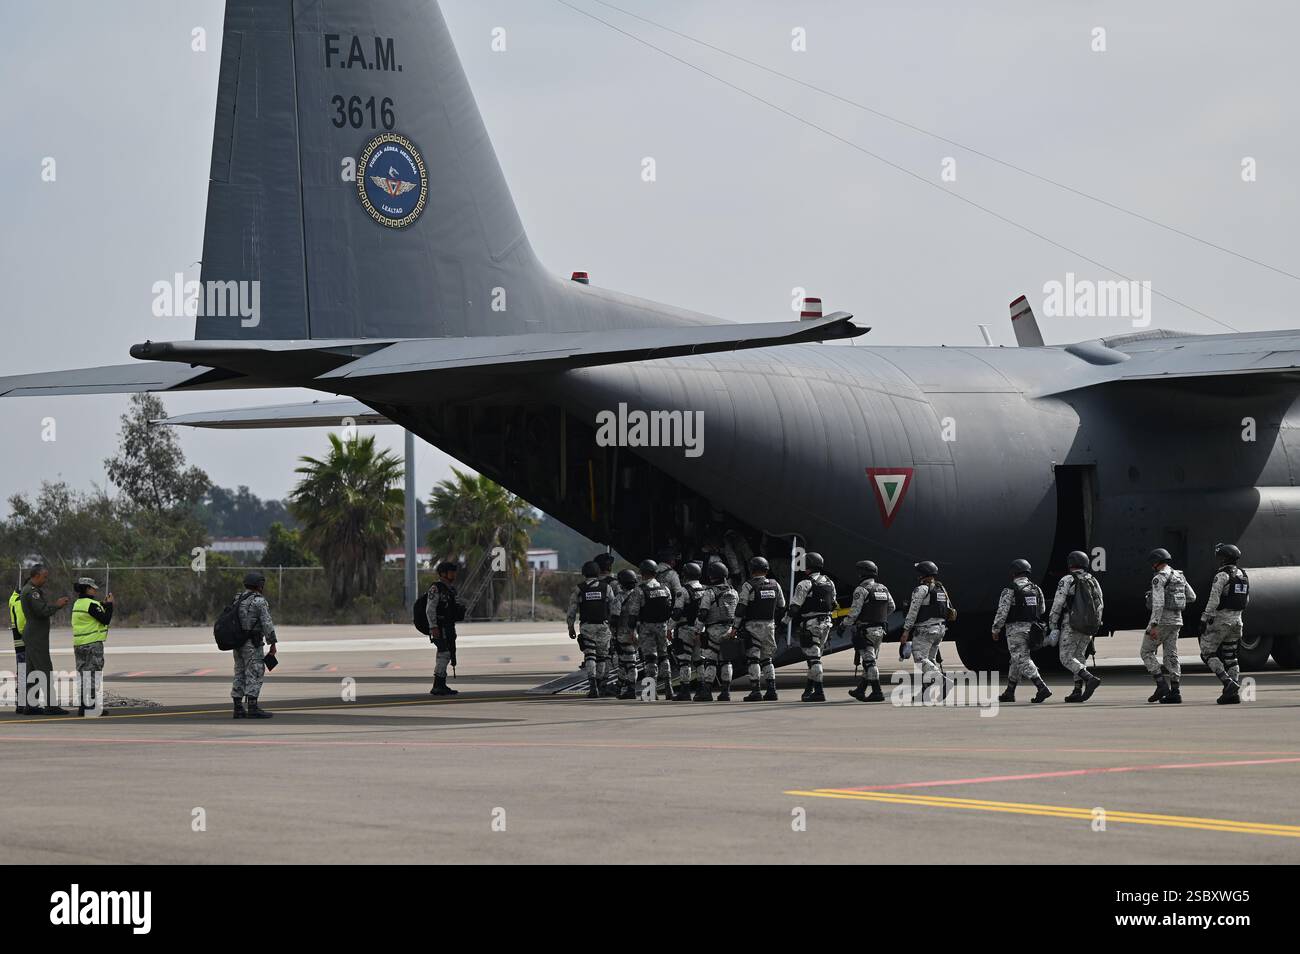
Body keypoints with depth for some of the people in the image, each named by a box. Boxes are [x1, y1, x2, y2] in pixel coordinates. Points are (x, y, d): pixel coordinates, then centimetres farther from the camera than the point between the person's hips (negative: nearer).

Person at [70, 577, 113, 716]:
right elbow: (105, 619, -14)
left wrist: (103, 604, 16)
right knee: (94, 677, -5)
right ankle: (94, 706, -7)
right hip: (93, 644, -8)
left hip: (79, 645, 8)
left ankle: (81, 706, 12)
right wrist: (109, 605, -2)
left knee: (82, 675, 12)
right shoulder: (91, 604, -14)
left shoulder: (77, 604, 12)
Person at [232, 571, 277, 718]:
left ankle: (238, 708, 9)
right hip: (252, 645, -8)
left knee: (240, 675, 9)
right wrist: (272, 644, -9)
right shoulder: (259, 602, -12)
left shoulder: (238, 600, 11)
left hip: (238, 643, 8)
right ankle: (252, 708, -11)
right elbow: (267, 624, -15)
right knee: (254, 674, -7)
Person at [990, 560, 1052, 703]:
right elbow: (1041, 611, 15)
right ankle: (1009, 693, 23)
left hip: (1015, 628, -7)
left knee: (1023, 661, -8)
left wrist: (995, 630, -2)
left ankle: (1042, 688, -23)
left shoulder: (1009, 591, -11)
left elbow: (1002, 613, -13)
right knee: (1017, 660, 17)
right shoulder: (1036, 589, 8)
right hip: (1031, 627, 7)